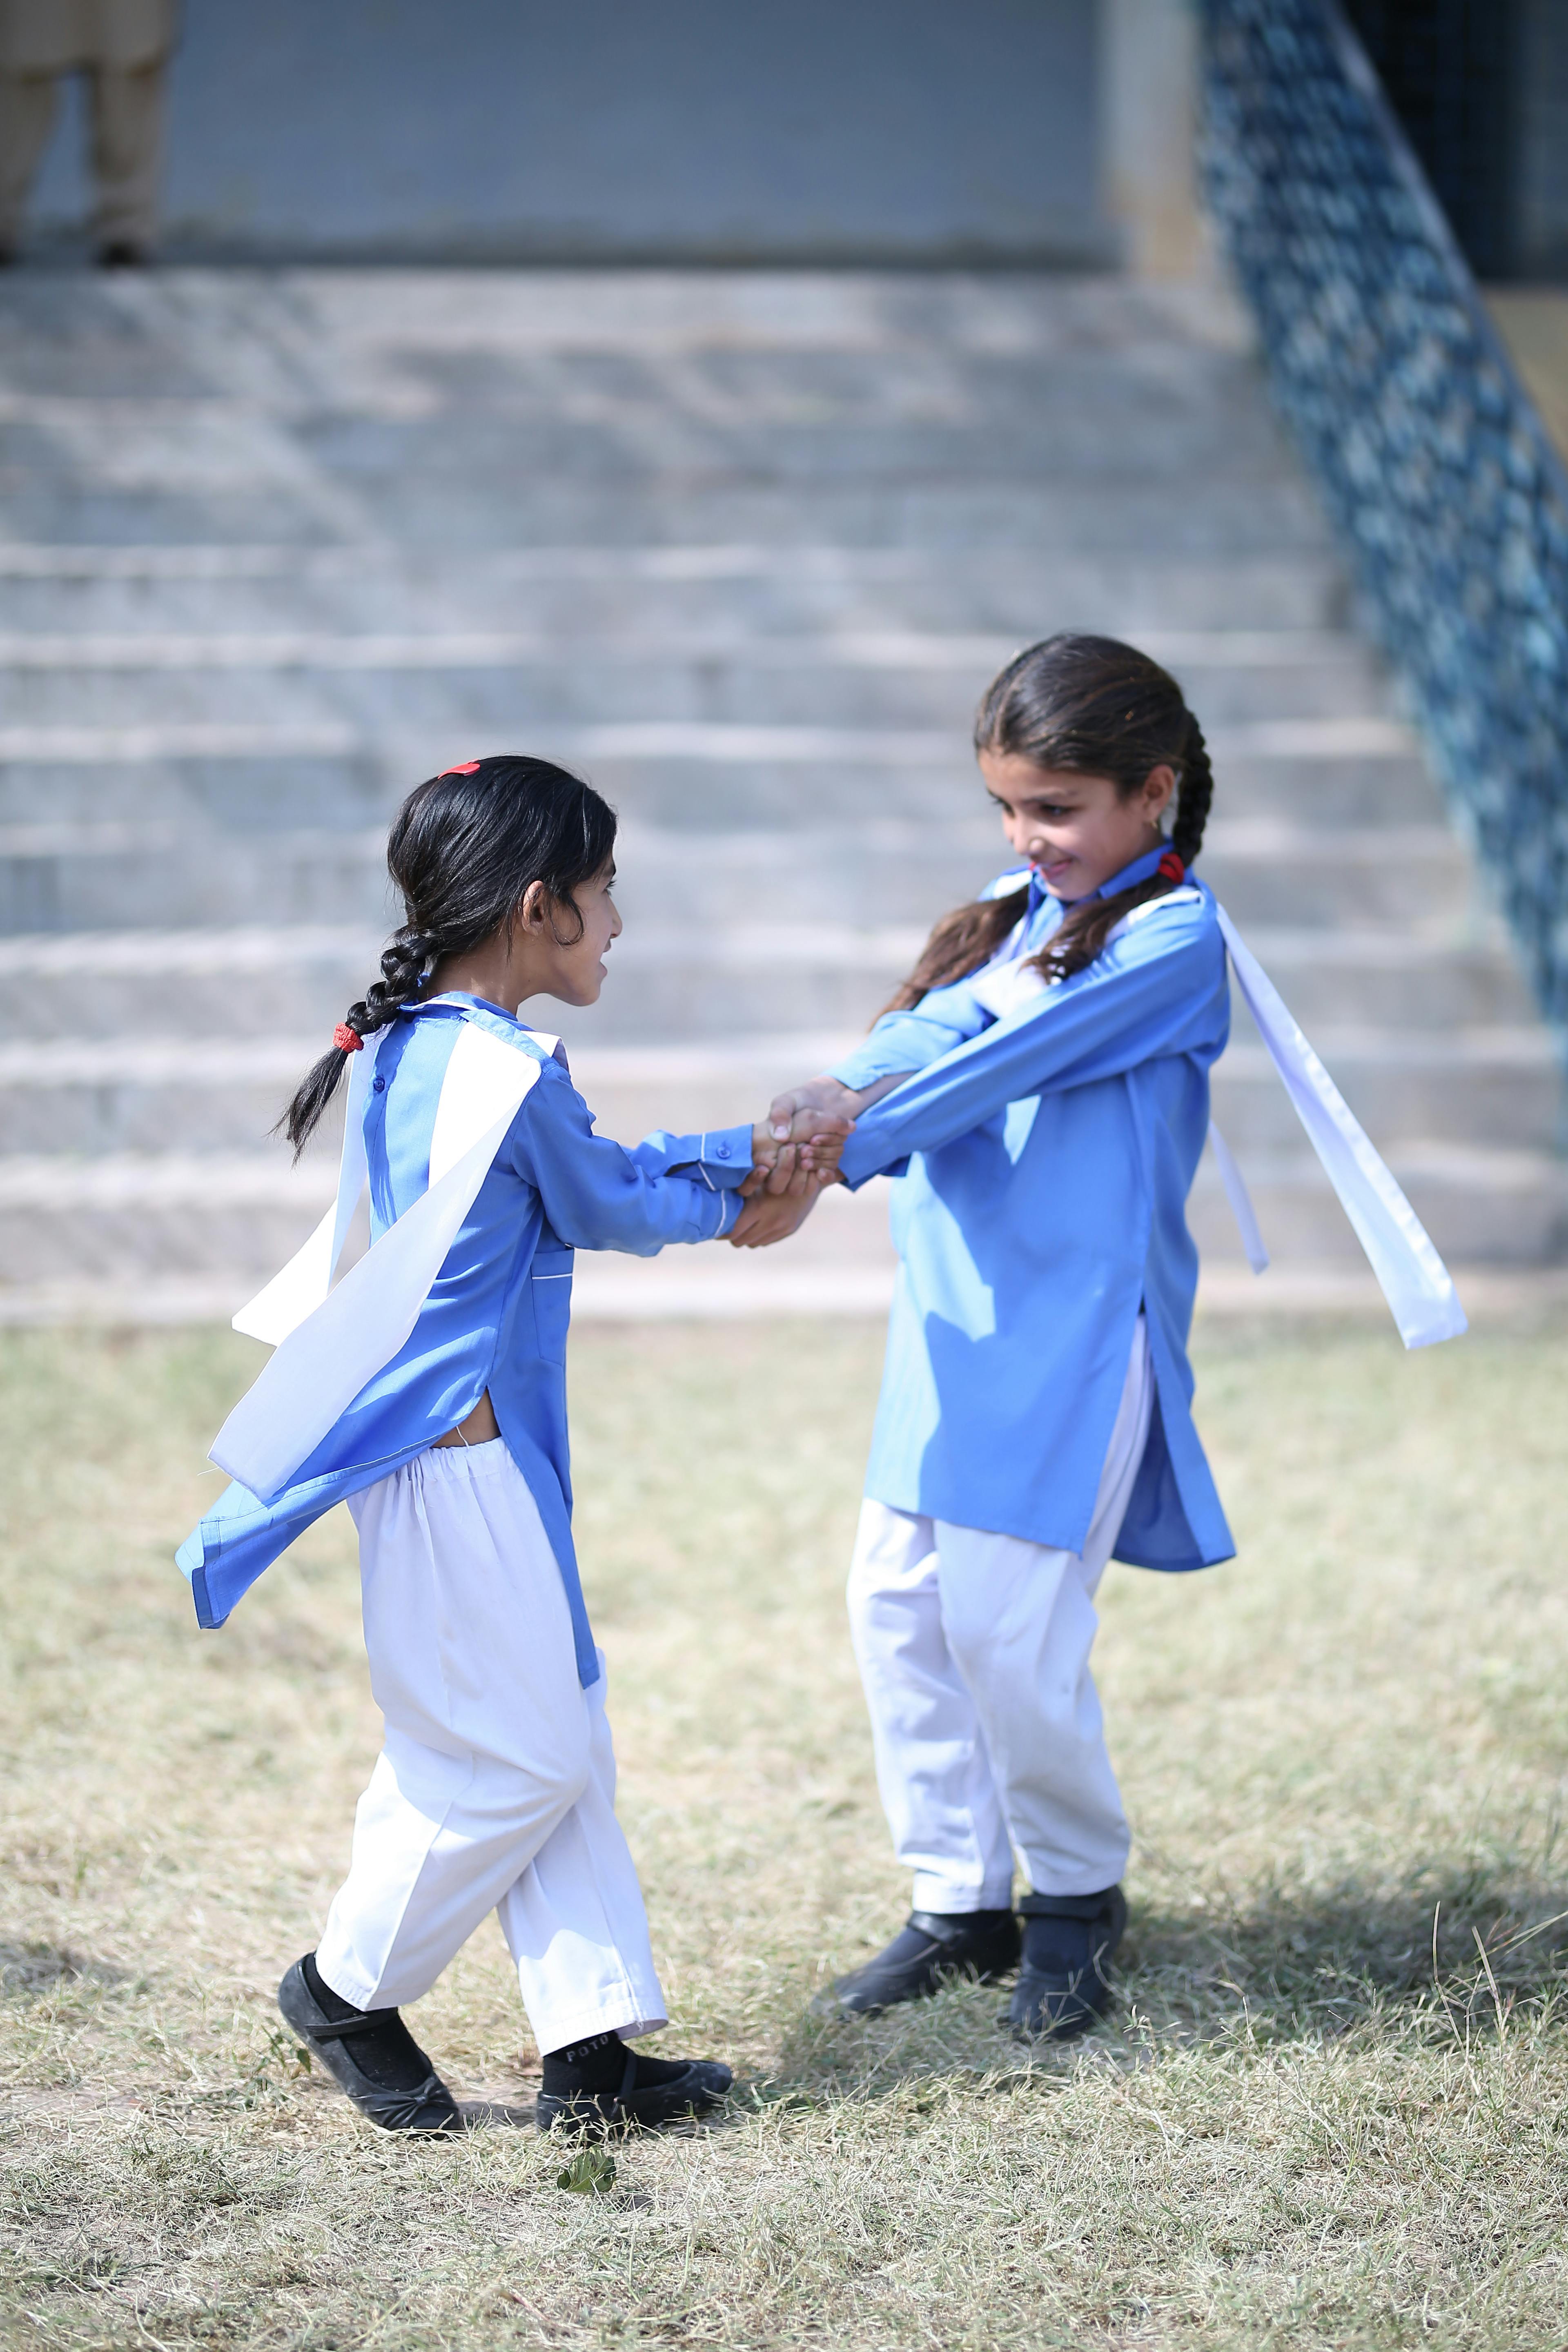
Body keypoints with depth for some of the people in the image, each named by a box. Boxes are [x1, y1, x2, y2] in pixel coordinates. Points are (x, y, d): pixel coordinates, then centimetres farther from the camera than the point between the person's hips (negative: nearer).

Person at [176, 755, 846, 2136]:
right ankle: (349, 1986, 17)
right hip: (463, 1463, -10)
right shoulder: (508, 1071, -20)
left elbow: (595, 1165, 16)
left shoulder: (404, 1046, 9)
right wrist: (731, 1194, 13)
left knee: (563, 1751, 12)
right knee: (520, 1762, 1)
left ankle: (595, 2045, 15)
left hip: (483, 1454, 10)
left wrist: (751, 1153, 10)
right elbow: (614, 1211, -6)